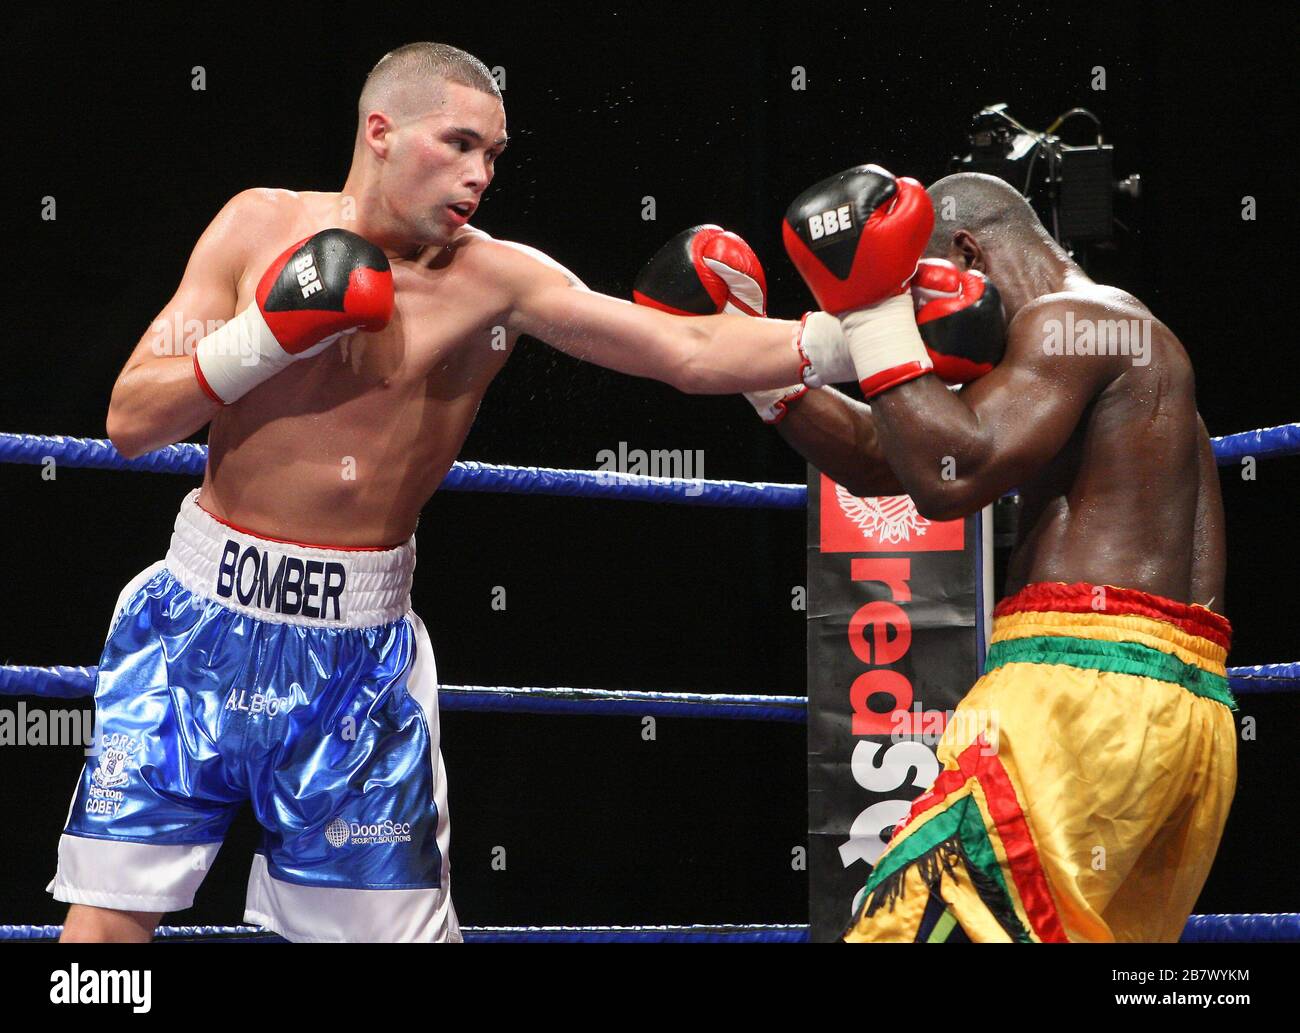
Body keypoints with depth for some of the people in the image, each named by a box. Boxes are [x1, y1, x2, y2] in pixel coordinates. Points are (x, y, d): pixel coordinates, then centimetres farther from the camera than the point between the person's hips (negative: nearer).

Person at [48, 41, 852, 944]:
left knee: (397, 922, -1)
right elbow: (132, 420, -2)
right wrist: (270, 334, -15)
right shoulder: (261, 227, -1)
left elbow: (693, 353, -12)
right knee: (107, 916, -2)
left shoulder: (491, 279, -6)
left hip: (357, 649, 0)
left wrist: (848, 338, -23)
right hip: (206, 613, 1)